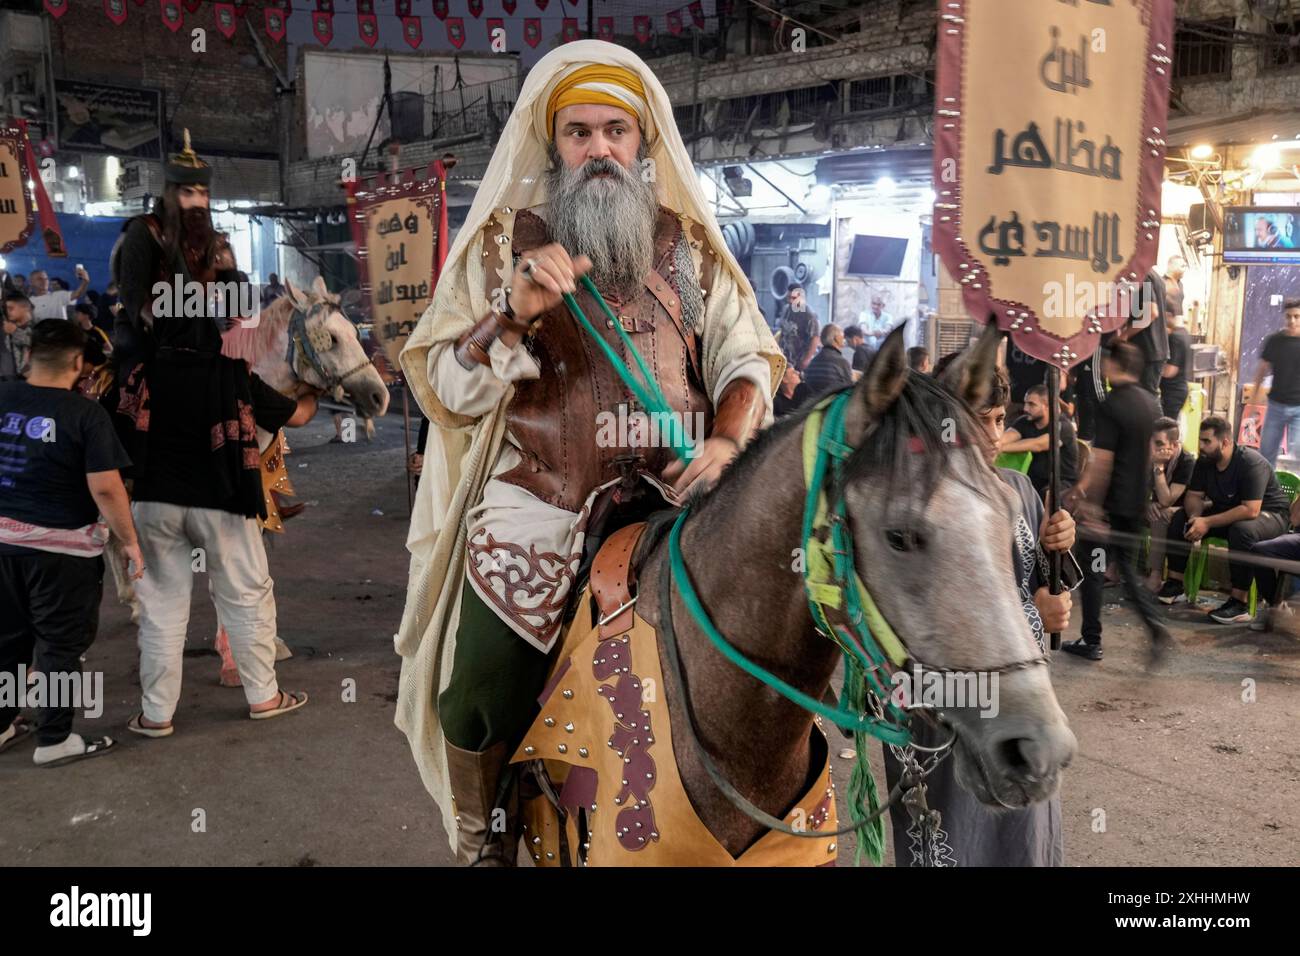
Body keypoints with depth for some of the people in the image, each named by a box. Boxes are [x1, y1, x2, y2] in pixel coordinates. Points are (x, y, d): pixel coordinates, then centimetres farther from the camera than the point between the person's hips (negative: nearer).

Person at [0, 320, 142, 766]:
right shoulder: (86, 414, -16)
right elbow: (105, 489, -19)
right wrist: (130, 541, -9)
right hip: (61, 547, -6)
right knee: (60, 645, 8)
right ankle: (54, 740, 17)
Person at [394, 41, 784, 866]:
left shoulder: (689, 245, 12)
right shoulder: (505, 244, 8)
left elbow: (746, 358, 9)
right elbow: (449, 389, 2)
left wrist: (728, 440, -12)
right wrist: (518, 314, -16)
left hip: (667, 501, 1)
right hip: (533, 508, -1)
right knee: (484, 703, -9)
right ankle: (485, 841, 22)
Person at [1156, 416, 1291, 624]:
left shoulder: (1251, 463, -28)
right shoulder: (1205, 462, -6)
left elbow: (1250, 510, -35)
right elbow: (1193, 496, -3)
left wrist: (1207, 523, -35)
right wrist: (1195, 517, -26)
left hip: (1267, 514, -7)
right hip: (1227, 512, 7)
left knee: (1243, 529, -39)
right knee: (1180, 518, -8)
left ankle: (1239, 603, -33)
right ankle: (1175, 584, -4)